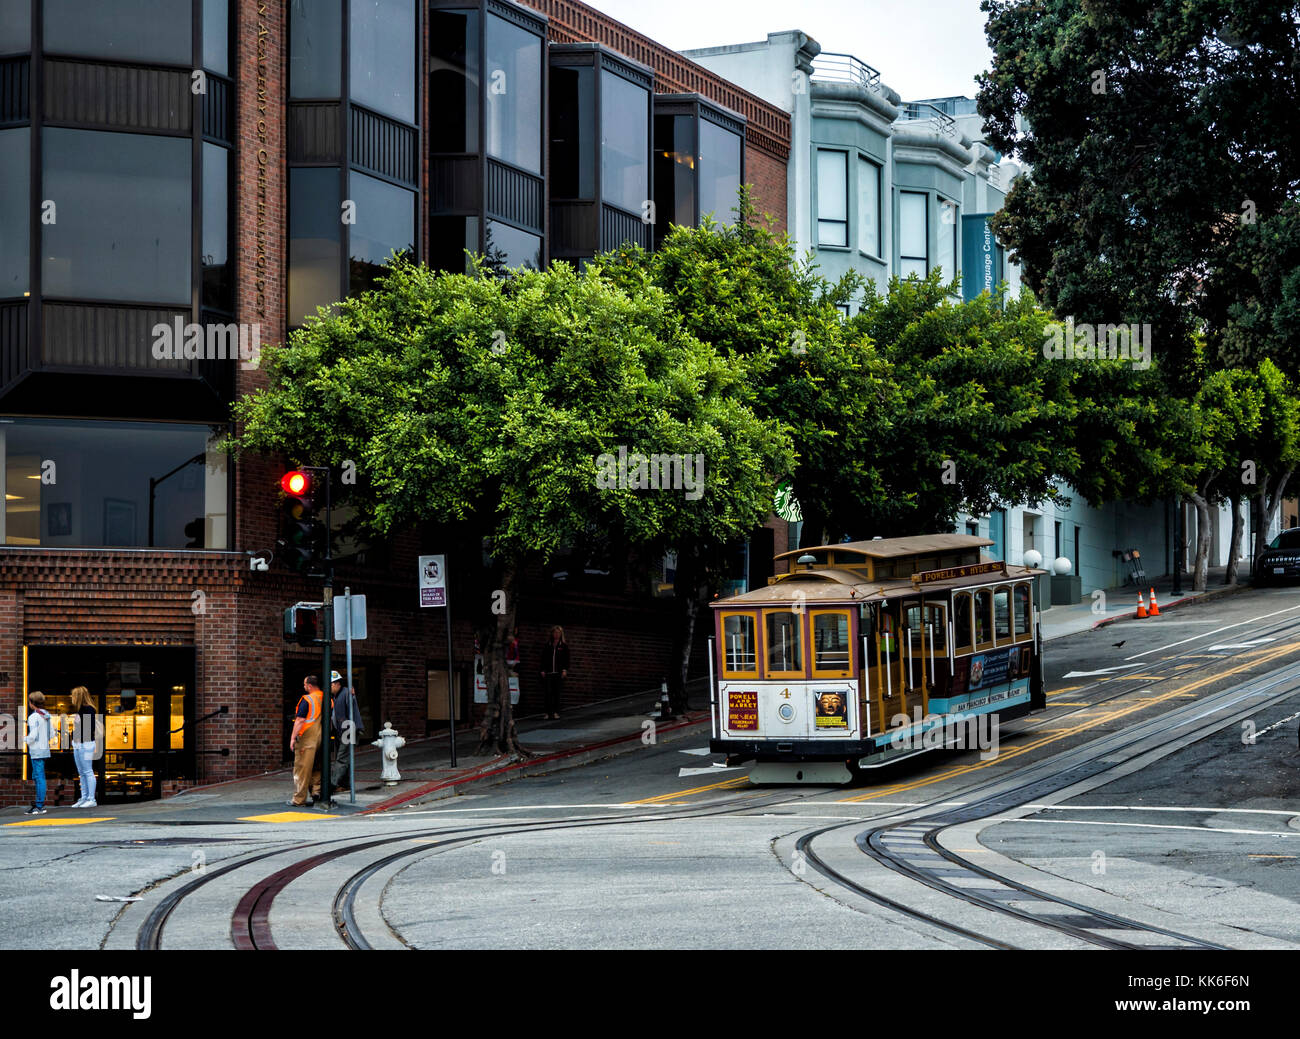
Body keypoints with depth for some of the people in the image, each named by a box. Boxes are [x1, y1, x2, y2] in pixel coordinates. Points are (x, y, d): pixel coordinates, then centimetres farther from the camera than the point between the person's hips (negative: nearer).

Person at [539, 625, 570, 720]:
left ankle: (556, 712, 2)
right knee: (548, 692, -6)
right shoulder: (548, 645, 12)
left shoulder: (564, 646, 8)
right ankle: (548, 712, -5)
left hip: (558, 673, -1)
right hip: (548, 673, 1)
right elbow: (543, 658, 12)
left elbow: (566, 659, 4)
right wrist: (543, 670, 3)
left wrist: (565, 670, -8)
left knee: (557, 692, -1)